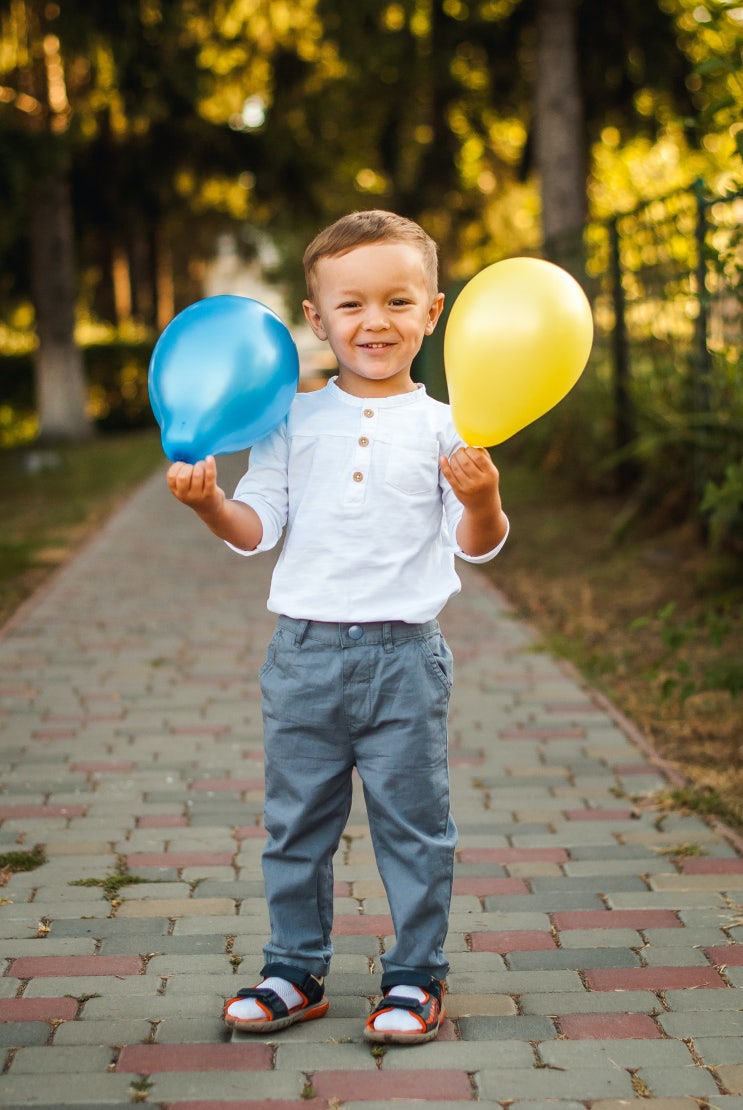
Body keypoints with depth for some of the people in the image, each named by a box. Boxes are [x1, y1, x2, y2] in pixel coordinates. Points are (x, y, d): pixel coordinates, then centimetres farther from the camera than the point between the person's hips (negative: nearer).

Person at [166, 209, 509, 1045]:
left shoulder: (443, 428, -1)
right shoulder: (292, 420, 5)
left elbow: (476, 547, -4)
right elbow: (258, 527, 6)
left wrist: (482, 499, -23)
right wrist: (209, 502, -11)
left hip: (405, 655, -2)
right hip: (306, 652, 2)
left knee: (413, 824, 6)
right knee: (296, 822, 12)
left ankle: (416, 975, 20)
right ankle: (296, 971, 26)